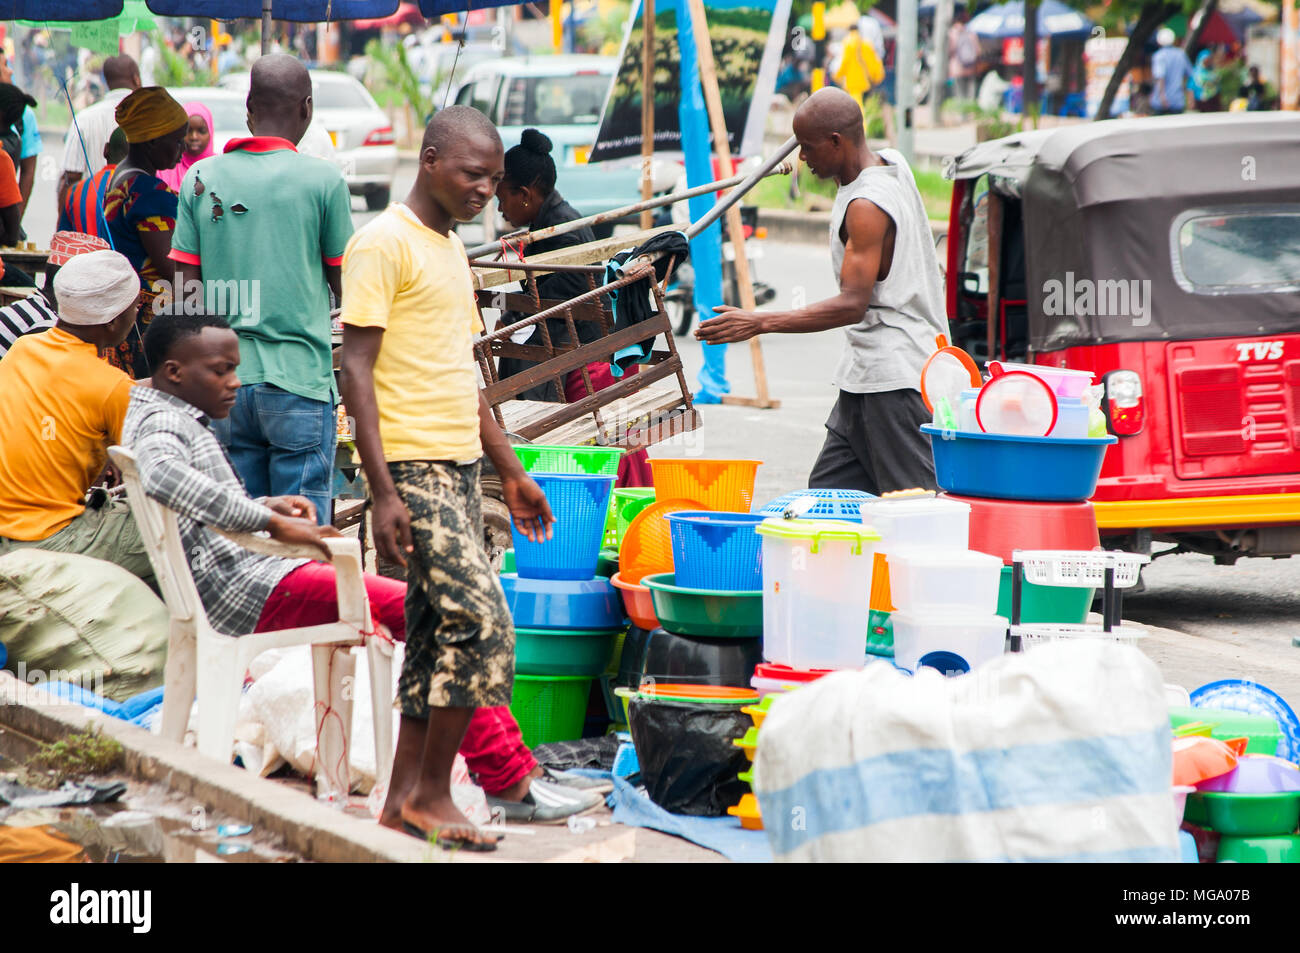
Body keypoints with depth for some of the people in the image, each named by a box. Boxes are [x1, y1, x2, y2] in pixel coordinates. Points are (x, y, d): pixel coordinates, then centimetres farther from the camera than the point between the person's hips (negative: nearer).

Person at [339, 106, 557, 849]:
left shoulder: (451, 249, 18)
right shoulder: (384, 243, -10)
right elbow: (357, 369, -14)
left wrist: (511, 471, 23)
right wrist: (383, 491, -20)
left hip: (460, 466, 9)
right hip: (414, 467, -9)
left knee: (437, 634, 8)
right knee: (482, 625, -13)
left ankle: (404, 800, 12)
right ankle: (432, 793, -4)